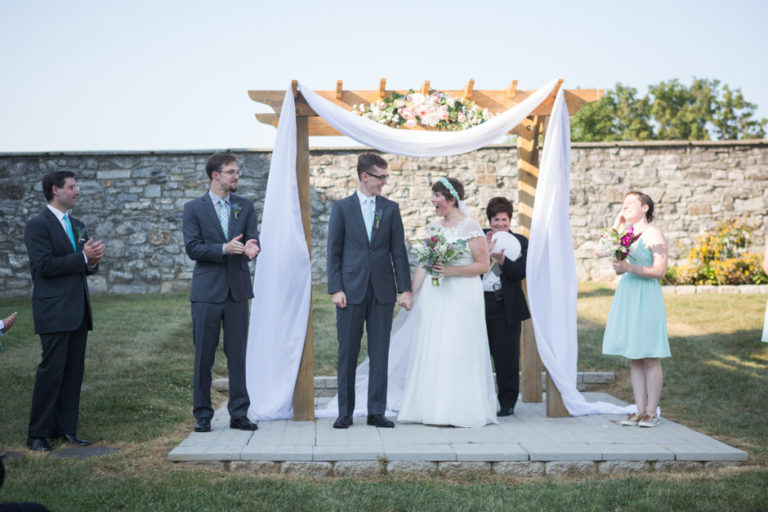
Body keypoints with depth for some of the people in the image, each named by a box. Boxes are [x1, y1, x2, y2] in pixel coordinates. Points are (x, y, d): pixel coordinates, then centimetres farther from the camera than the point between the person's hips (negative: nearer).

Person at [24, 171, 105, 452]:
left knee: (74, 371, 8)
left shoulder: (78, 225, 18)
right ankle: (38, 434, 2)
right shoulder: (38, 225, -6)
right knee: (52, 370, -7)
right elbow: (45, 265, -17)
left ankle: (65, 428, 15)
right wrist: (83, 257, -16)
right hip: (54, 310, -8)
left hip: (78, 311, 8)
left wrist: (93, 260, -3)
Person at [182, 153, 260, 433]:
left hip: (238, 289, 3)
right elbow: (192, 248, -6)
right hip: (207, 291, -2)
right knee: (203, 355, 2)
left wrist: (251, 246, -19)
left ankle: (239, 413, 11)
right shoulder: (194, 208, 1)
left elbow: (252, 239, 5)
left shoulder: (245, 206, 11)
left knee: (237, 354, 4)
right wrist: (224, 248, -19)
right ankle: (202, 414, 12)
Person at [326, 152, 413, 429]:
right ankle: (345, 412, 12)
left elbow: (398, 250, 6)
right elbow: (334, 251, 1)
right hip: (351, 290, -2)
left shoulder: (391, 208, 8)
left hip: (382, 291, 2)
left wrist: (405, 289, -1)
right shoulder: (342, 207, 3)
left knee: (380, 352, 3)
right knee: (348, 352, 3)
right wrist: (335, 289, -8)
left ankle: (376, 412, 11)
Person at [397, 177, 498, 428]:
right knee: (431, 350, 4)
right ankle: (434, 409, 11)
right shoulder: (433, 227, 13)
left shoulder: (470, 227, -6)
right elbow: (424, 265, 14)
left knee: (458, 352, -5)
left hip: (462, 296, -6)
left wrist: (453, 270, -18)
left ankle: (461, 410, 4)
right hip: (434, 295, 6)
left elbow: (483, 265, -8)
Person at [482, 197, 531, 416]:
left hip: (505, 307, -1)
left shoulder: (520, 242, 6)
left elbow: (519, 273, -6)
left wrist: (501, 259, -21)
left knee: (506, 356, 1)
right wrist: (485, 250, -15)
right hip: (479, 303, 2)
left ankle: (507, 402, 13)